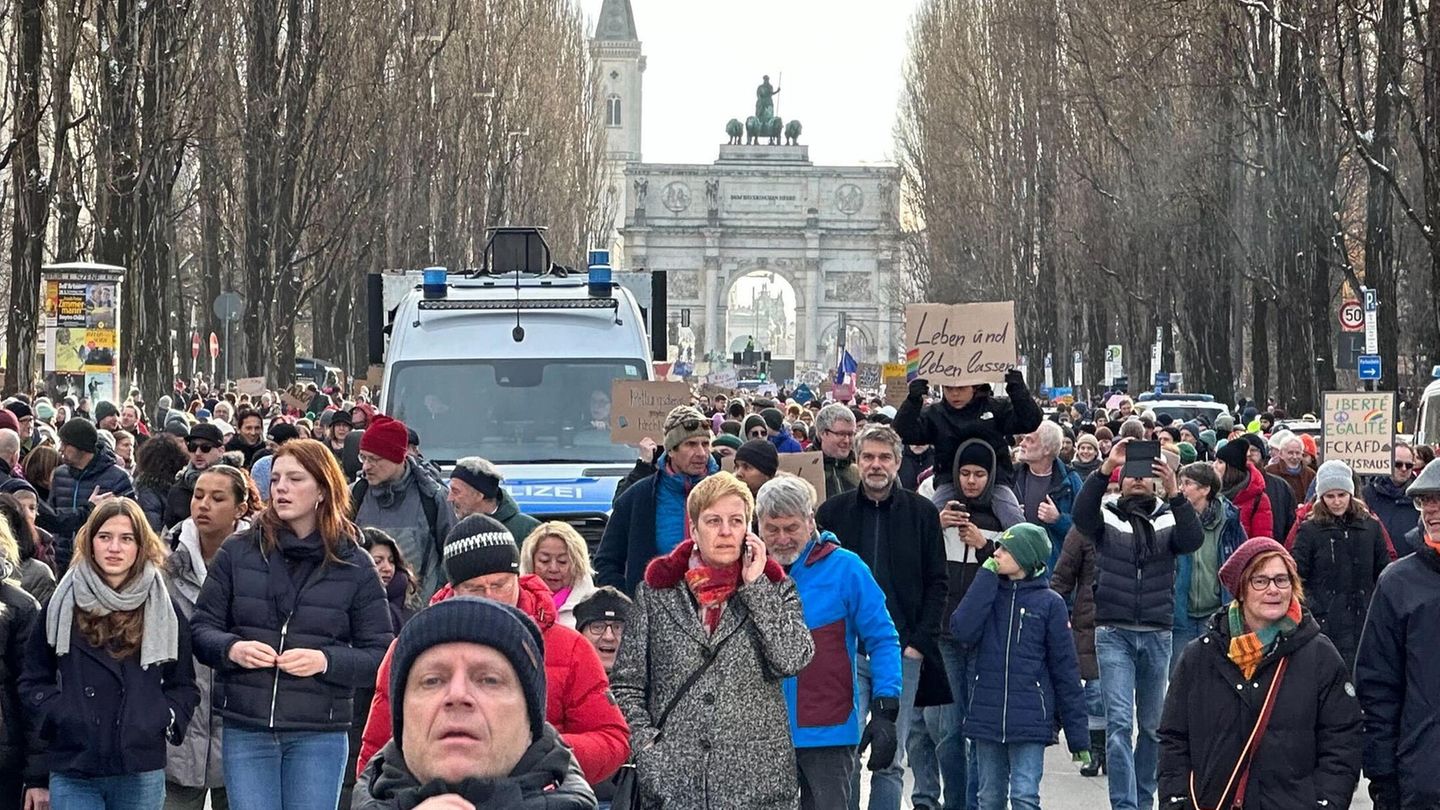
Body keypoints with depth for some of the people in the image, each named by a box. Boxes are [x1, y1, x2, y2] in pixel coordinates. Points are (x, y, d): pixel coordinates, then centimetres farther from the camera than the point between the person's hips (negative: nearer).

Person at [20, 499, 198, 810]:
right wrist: (55, 716, -6)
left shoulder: (164, 611, 8)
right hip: (72, 773, -1)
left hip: (142, 773, 1)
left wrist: (164, 719, -4)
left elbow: (183, 686, 13)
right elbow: (34, 681, 10)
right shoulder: (61, 607, 7)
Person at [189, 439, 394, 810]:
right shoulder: (238, 552, 5)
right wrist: (231, 648, -14)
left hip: (319, 734, -1)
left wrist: (326, 661, -17)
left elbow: (381, 655, 0)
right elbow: (201, 629, 7)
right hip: (245, 731, 1)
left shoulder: (354, 566, 2)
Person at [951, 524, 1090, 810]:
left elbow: (1065, 668, -1)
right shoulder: (989, 593, 8)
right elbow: (963, 630, -11)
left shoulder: (1049, 603, -2)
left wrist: (1078, 735, -3)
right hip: (987, 718, 4)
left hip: (1030, 720, -4)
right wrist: (986, 578, -8)